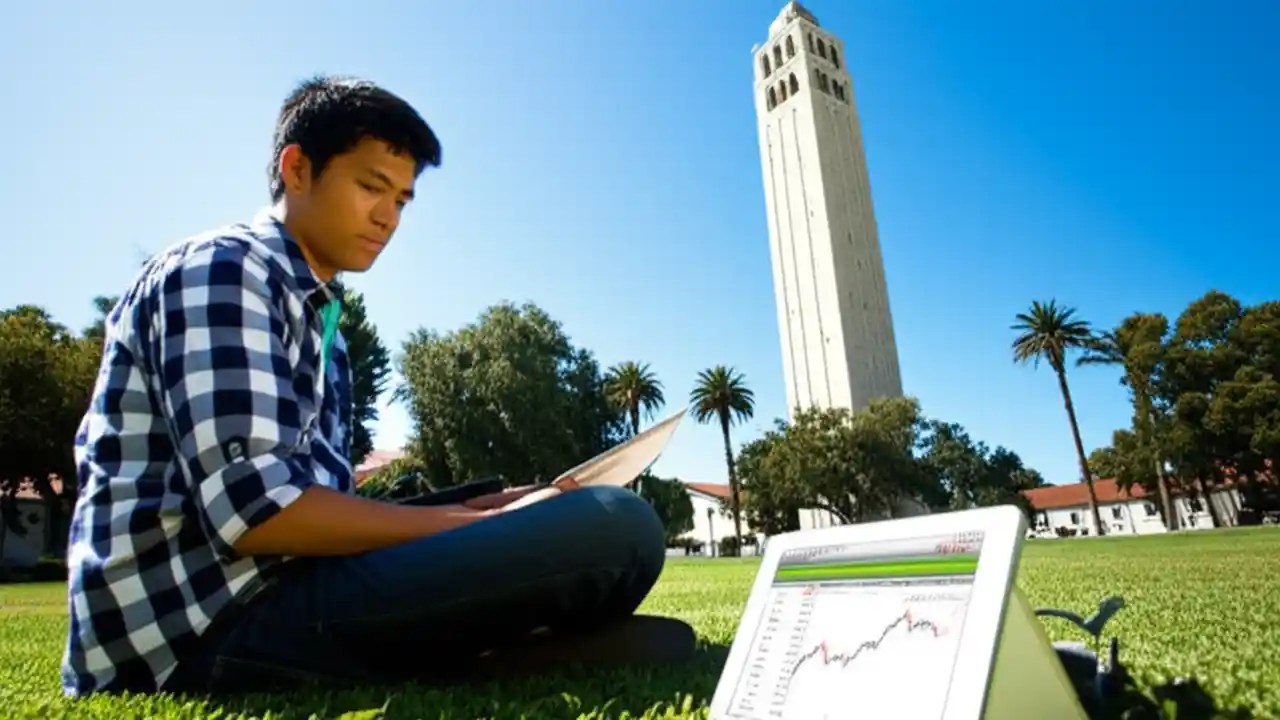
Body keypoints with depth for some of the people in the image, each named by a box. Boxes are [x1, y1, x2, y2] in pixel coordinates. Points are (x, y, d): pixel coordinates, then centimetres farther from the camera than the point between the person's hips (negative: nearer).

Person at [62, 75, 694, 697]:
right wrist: (482, 526, -13)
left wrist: (473, 513, 4)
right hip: (202, 622, -9)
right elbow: (251, 506, -19)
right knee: (615, 528, -26)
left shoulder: (318, 323, 22)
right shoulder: (222, 270, -6)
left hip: (275, 594, 9)